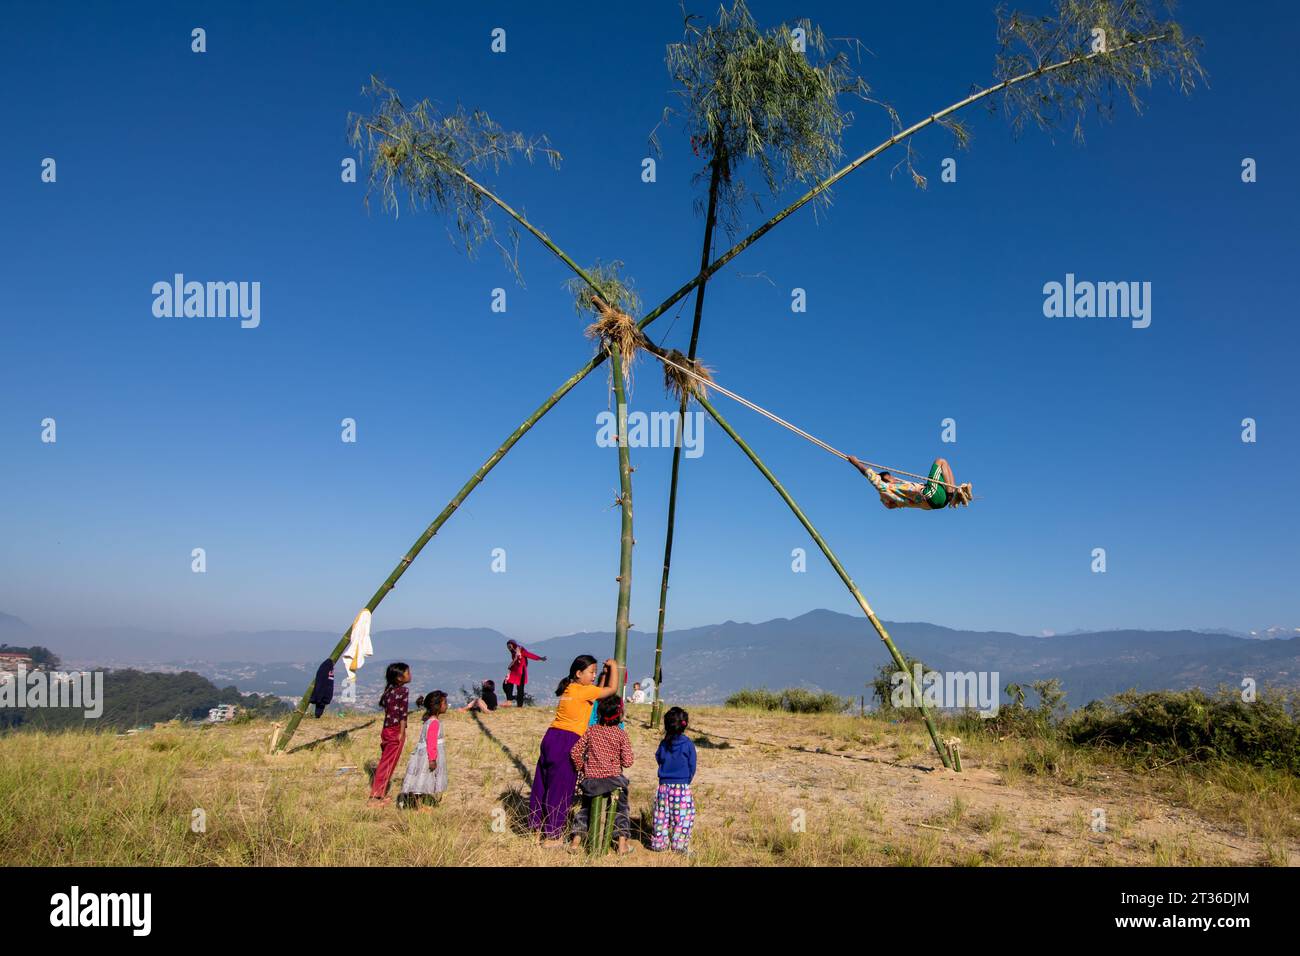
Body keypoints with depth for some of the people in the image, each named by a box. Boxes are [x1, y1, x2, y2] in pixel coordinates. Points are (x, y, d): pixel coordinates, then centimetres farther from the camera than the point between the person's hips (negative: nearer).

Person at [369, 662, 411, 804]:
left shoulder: (389, 689, 9)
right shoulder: (403, 690, -12)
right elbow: (403, 713, -15)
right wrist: (402, 733, -14)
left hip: (386, 729, 7)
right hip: (396, 731, -7)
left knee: (384, 762, 16)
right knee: (389, 763, 1)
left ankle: (375, 791, 23)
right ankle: (379, 794, 3)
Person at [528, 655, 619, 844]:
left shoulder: (569, 689, 15)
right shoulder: (582, 691, -11)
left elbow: (598, 692, 24)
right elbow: (612, 689, -6)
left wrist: (606, 672, 20)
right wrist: (614, 666, 7)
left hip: (552, 737, 9)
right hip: (567, 741, -9)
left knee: (543, 784, 14)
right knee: (560, 789, 1)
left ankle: (537, 829, 25)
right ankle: (553, 835, 9)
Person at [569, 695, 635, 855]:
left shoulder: (591, 731, 1)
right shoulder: (621, 734, -6)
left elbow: (575, 752, -3)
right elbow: (627, 762, -10)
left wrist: (581, 768, 11)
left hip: (590, 781, 2)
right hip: (613, 780, -2)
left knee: (584, 807, 26)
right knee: (621, 808, 21)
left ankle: (576, 840, 21)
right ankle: (622, 844, 17)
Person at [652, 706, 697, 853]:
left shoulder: (664, 744, -1)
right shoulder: (688, 744, -9)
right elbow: (692, 767, -2)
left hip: (664, 786, 3)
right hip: (682, 786, -3)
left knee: (662, 816, 12)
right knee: (682, 817, 4)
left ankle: (659, 843, 17)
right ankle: (679, 844, 4)